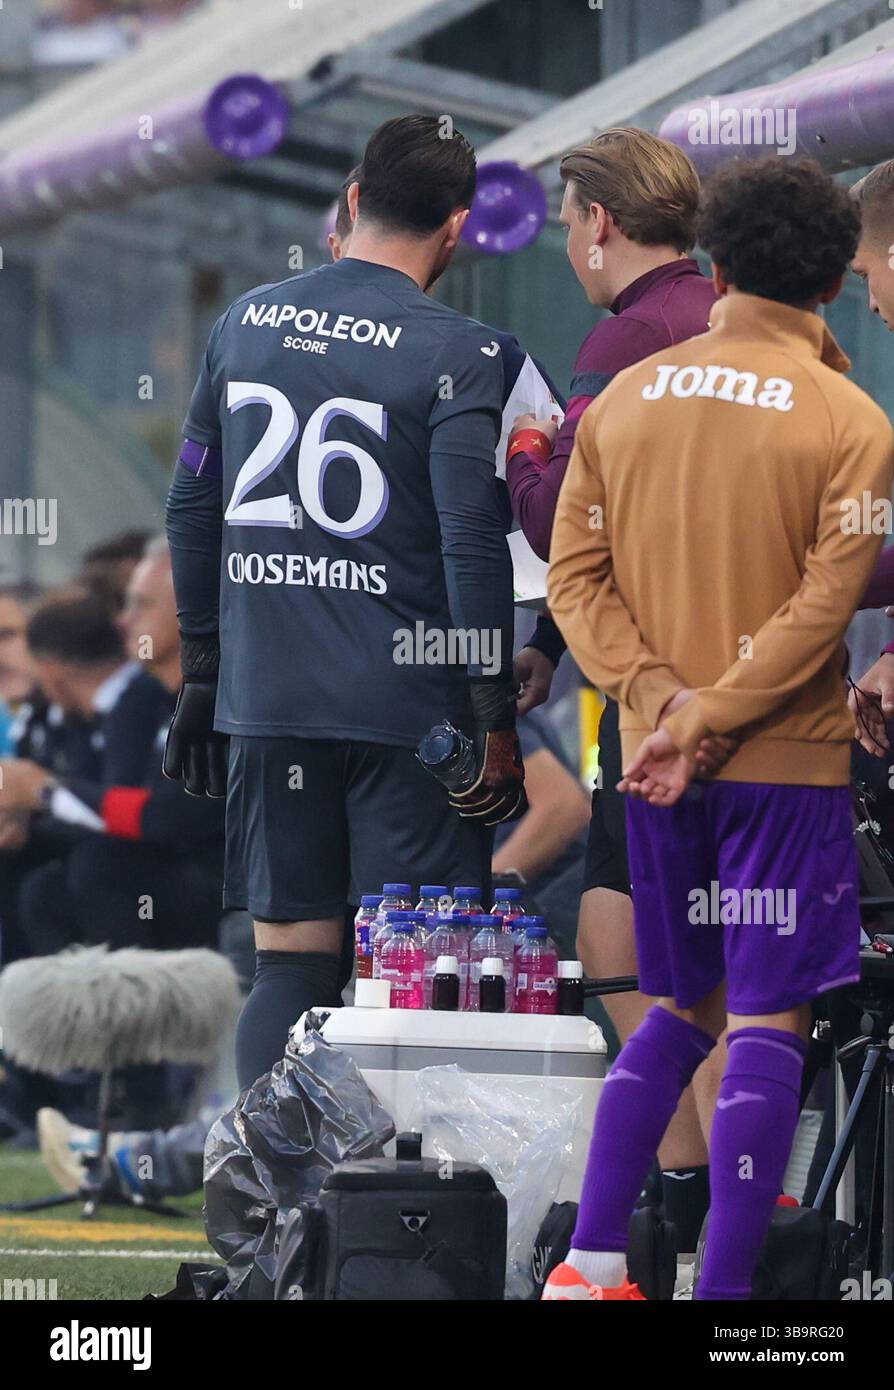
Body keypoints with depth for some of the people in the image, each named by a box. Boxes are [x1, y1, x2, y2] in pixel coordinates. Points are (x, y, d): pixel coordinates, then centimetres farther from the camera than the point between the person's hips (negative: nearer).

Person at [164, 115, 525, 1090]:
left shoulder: (244, 324, 8)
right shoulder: (457, 357, -8)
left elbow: (191, 510, 13)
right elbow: (472, 543, -14)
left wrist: (202, 669, 21)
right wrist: (495, 719, -9)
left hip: (265, 698, 4)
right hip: (406, 705, -4)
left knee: (291, 964, 8)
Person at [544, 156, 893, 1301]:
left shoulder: (625, 398, 6)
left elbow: (575, 575, 1)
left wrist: (659, 696, -7)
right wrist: (707, 722, -14)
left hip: (652, 765, 5)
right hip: (788, 764, -5)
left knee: (677, 1011, 18)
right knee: (767, 1026, -2)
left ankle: (590, 1261, 9)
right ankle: (724, 1292, -7)